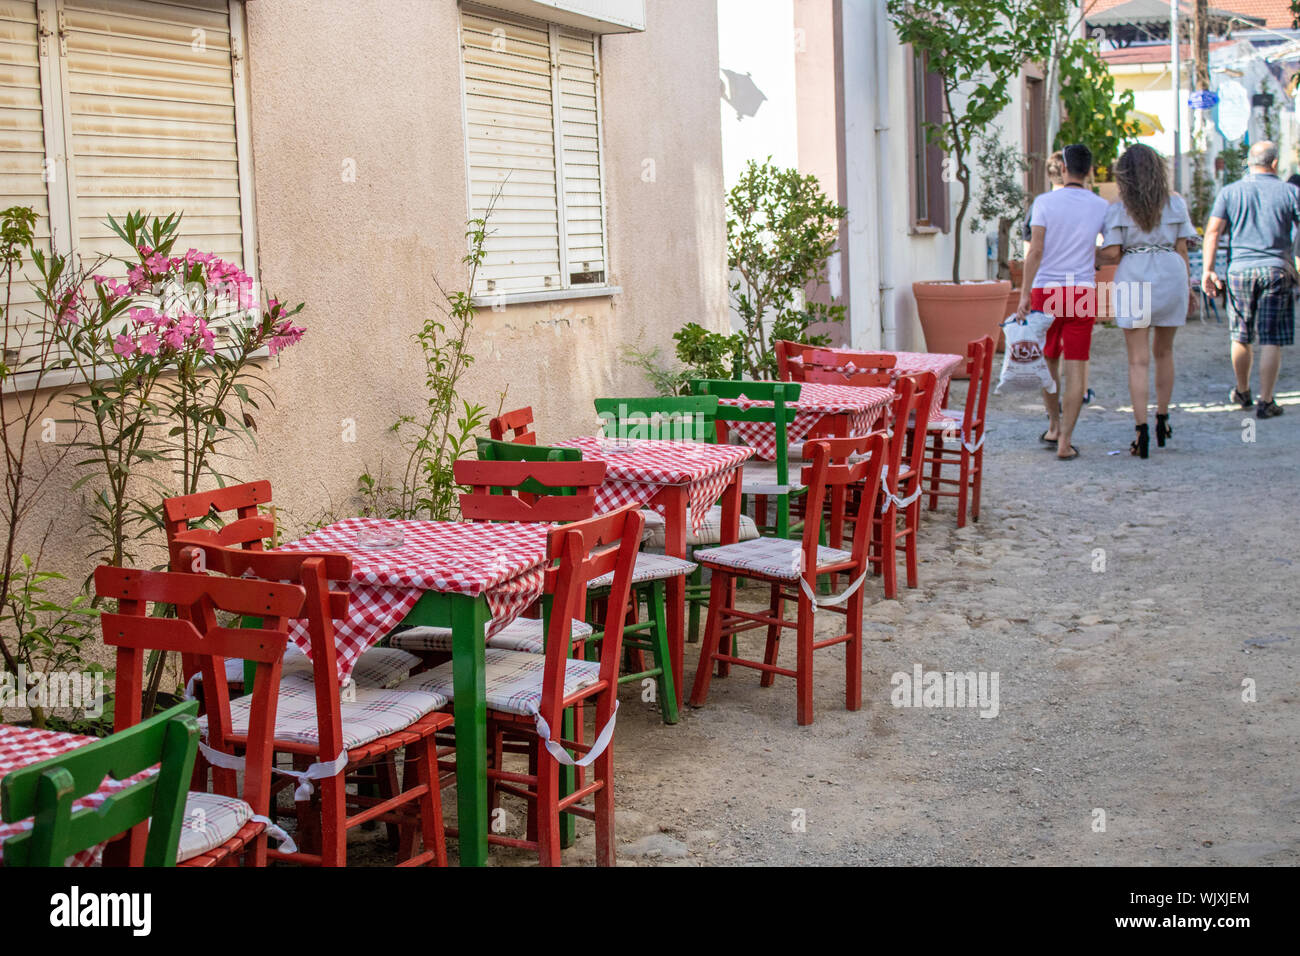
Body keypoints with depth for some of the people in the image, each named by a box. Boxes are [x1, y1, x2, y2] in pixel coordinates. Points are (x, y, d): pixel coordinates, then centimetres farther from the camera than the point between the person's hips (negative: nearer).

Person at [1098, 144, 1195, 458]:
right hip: (1171, 276, 2)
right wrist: (1187, 286, 13)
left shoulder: (1118, 209, -3)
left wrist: (1093, 252, 13)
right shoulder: (1175, 204, 4)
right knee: (1164, 352, 19)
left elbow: (1112, 252, -8)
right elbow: (1182, 249, 5)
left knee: (1138, 360, -1)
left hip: (1134, 279, -2)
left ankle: (1141, 430, -10)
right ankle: (1162, 420, 28)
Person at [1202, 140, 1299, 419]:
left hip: (1240, 270, 2)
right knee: (1271, 341, 0)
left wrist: (1208, 269, -2)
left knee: (1241, 337, 15)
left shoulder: (1229, 192, 4)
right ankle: (1266, 402, -1)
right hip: (1277, 270, -2)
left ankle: (1242, 392, 30)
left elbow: (1213, 231, -2)